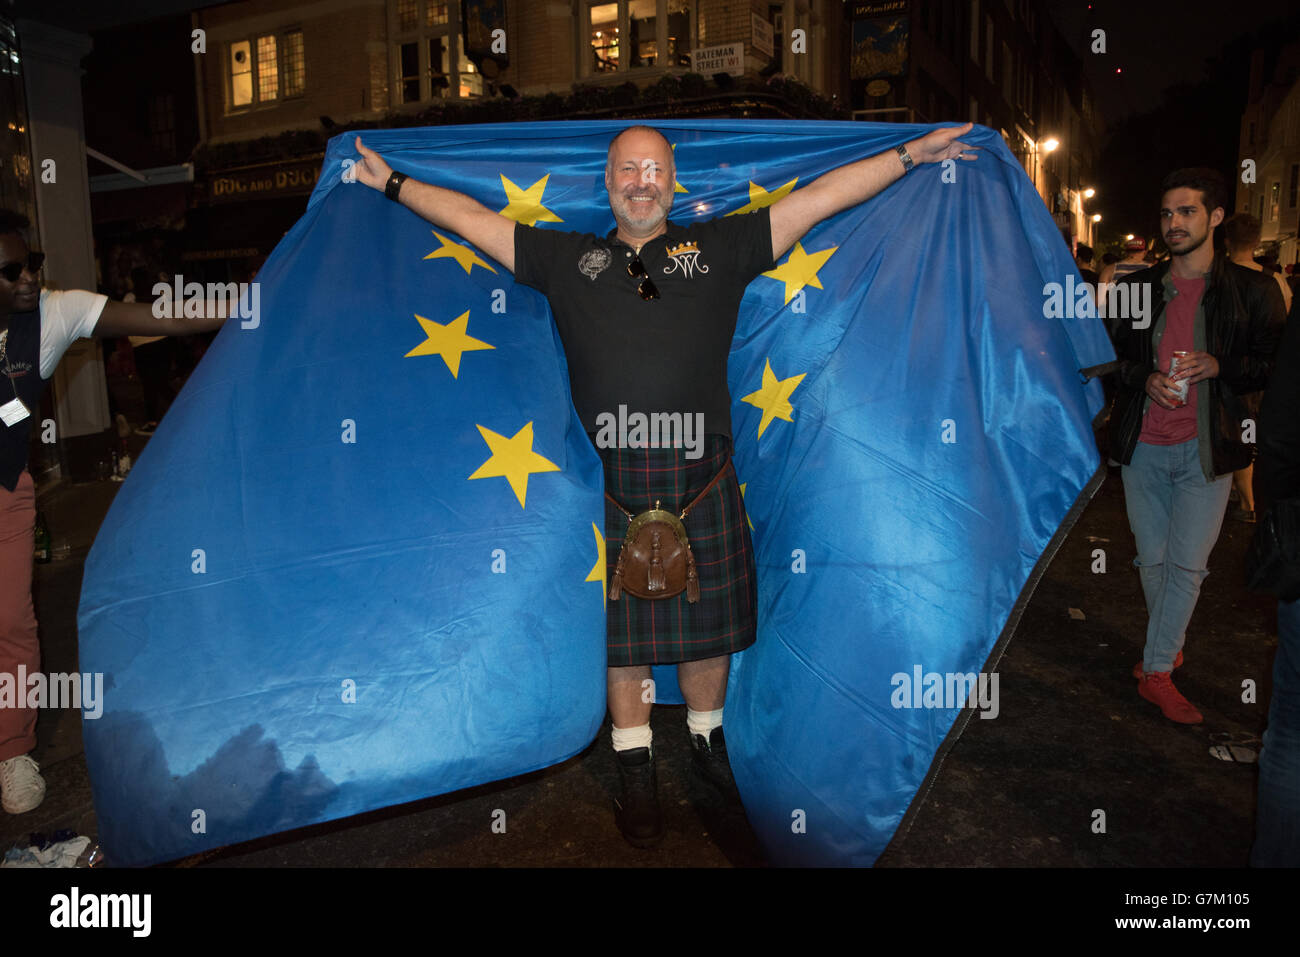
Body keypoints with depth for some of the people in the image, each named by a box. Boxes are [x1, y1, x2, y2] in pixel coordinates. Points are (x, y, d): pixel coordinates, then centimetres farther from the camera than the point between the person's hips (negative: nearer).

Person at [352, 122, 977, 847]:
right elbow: (471, 218, 18)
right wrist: (393, 182, 21)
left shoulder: (721, 247, 11)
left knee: (706, 620, 12)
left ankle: (709, 743, 36)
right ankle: (637, 768, 28)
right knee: (621, 627, 10)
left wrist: (911, 154, 11)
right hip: (609, 482, 0)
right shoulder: (567, 257, 13)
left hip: (701, 479, 0)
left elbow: (817, 198, 11)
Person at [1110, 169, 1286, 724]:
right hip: (1143, 446, 3)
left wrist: (1217, 366, -16)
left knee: (1186, 564, -4)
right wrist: (1148, 379, -8)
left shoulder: (1252, 291, 1)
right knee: (1153, 560, 10)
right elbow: (1116, 357, 13)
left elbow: (1276, 366, 3)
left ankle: (1156, 672, 7)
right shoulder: (1138, 288, 7)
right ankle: (1169, 648, 30)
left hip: (1205, 449, -2)